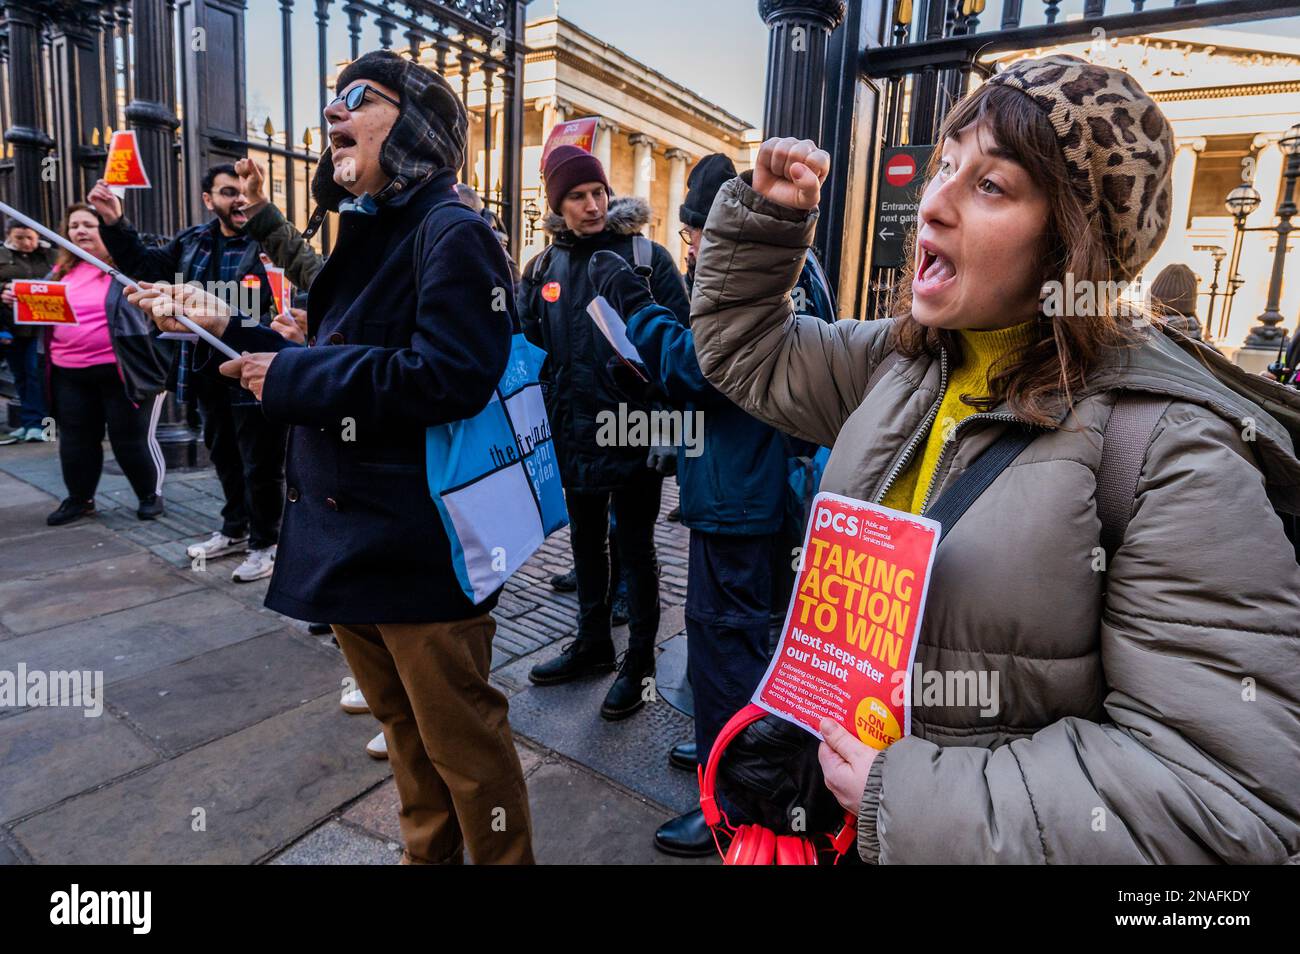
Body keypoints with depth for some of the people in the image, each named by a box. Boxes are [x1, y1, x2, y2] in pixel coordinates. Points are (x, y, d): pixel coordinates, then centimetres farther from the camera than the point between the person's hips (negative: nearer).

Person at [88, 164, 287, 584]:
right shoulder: (193, 242, 10)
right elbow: (145, 265, 24)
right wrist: (115, 224, 14)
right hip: (210, 371, 8)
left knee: (260, 462, 2)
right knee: (224, 455, 20)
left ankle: (265, 543, 18)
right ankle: (235, 530, 38)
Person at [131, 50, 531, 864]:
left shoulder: (452, 233, -14)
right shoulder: (368, 233, 15)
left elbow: (447, 376, -27)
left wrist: (290, 376, -18)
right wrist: (232, 332, 10)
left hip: (420, 544, -9)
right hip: (351, 536, 10)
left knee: (461, 741, 5)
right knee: (403, 726, 23)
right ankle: (428, 855, 43)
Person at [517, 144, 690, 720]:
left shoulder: (647, 257, -7)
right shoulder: (543, 268, 7)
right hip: (574, 433, 5)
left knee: (634, 547, 7)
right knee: (586, 542, 18)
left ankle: (639, 661, 23)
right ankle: (592, 644, 37)